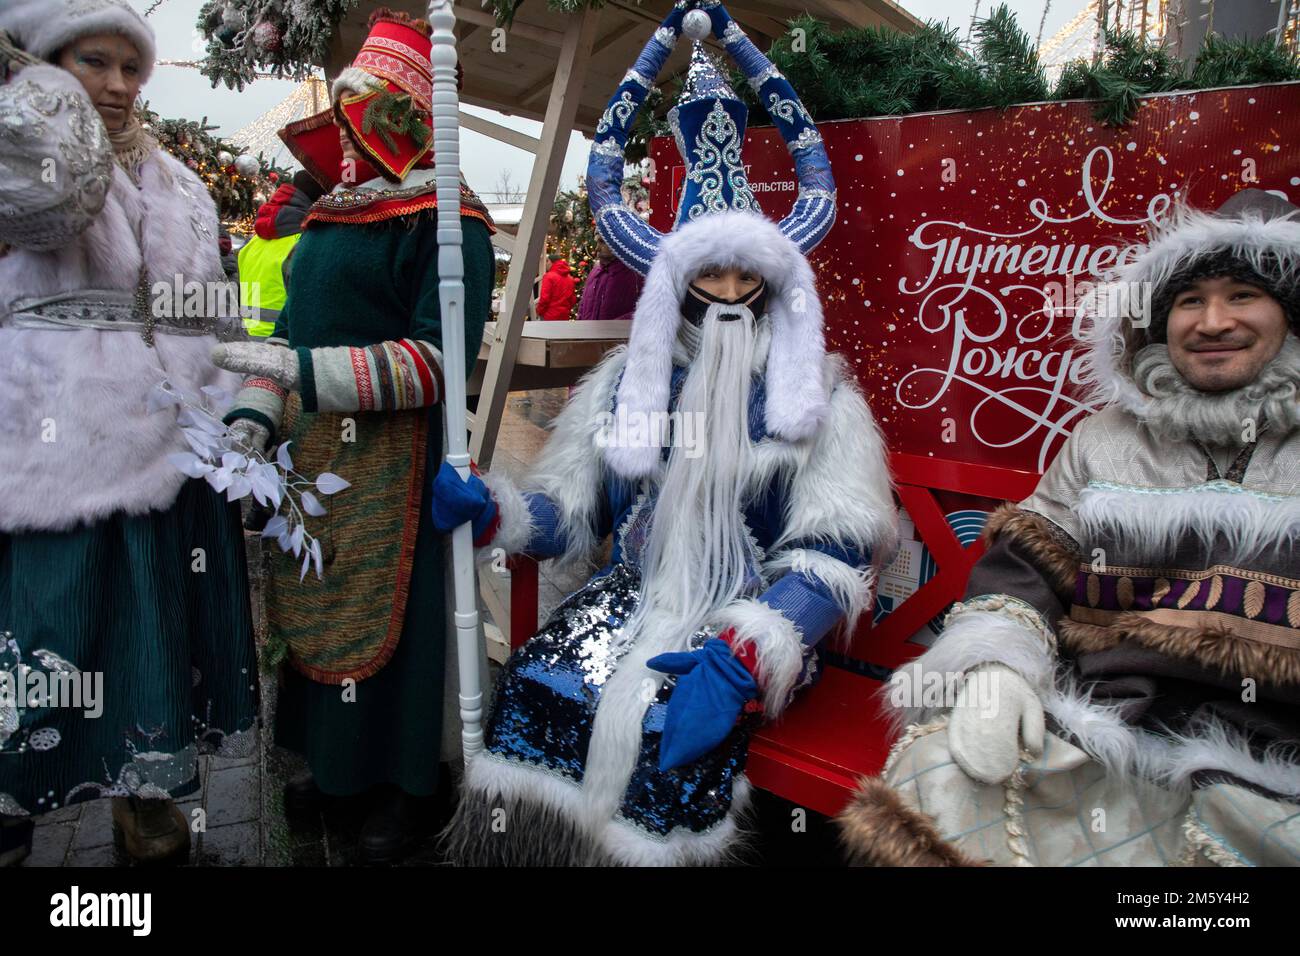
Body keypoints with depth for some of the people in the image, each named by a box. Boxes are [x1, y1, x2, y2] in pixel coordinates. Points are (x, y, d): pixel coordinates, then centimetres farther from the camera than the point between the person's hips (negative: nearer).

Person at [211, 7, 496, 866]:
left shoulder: (445, 220, -10)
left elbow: (439, 361, -18)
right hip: (313, 448, 8)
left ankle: (406, 788, 22)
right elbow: (294, 327, 18)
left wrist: (304, 371, -21)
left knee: (389, 608, 1)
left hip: (392, 453, -8)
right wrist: (255, 416, 4)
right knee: (317, 601, 15)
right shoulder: (331, 215, 16)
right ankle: (340, 762, 34)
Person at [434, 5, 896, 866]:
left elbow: (835, 552, -10)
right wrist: (488, 508, -12)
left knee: (672, 729, -29)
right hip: (636, 594, 3)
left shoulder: (821, 396, 0)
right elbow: (568, 513, 11)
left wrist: (740, 659, -25)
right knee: (536, 692, -23)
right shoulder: (626, 381, 9)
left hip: (755, 617, -2)